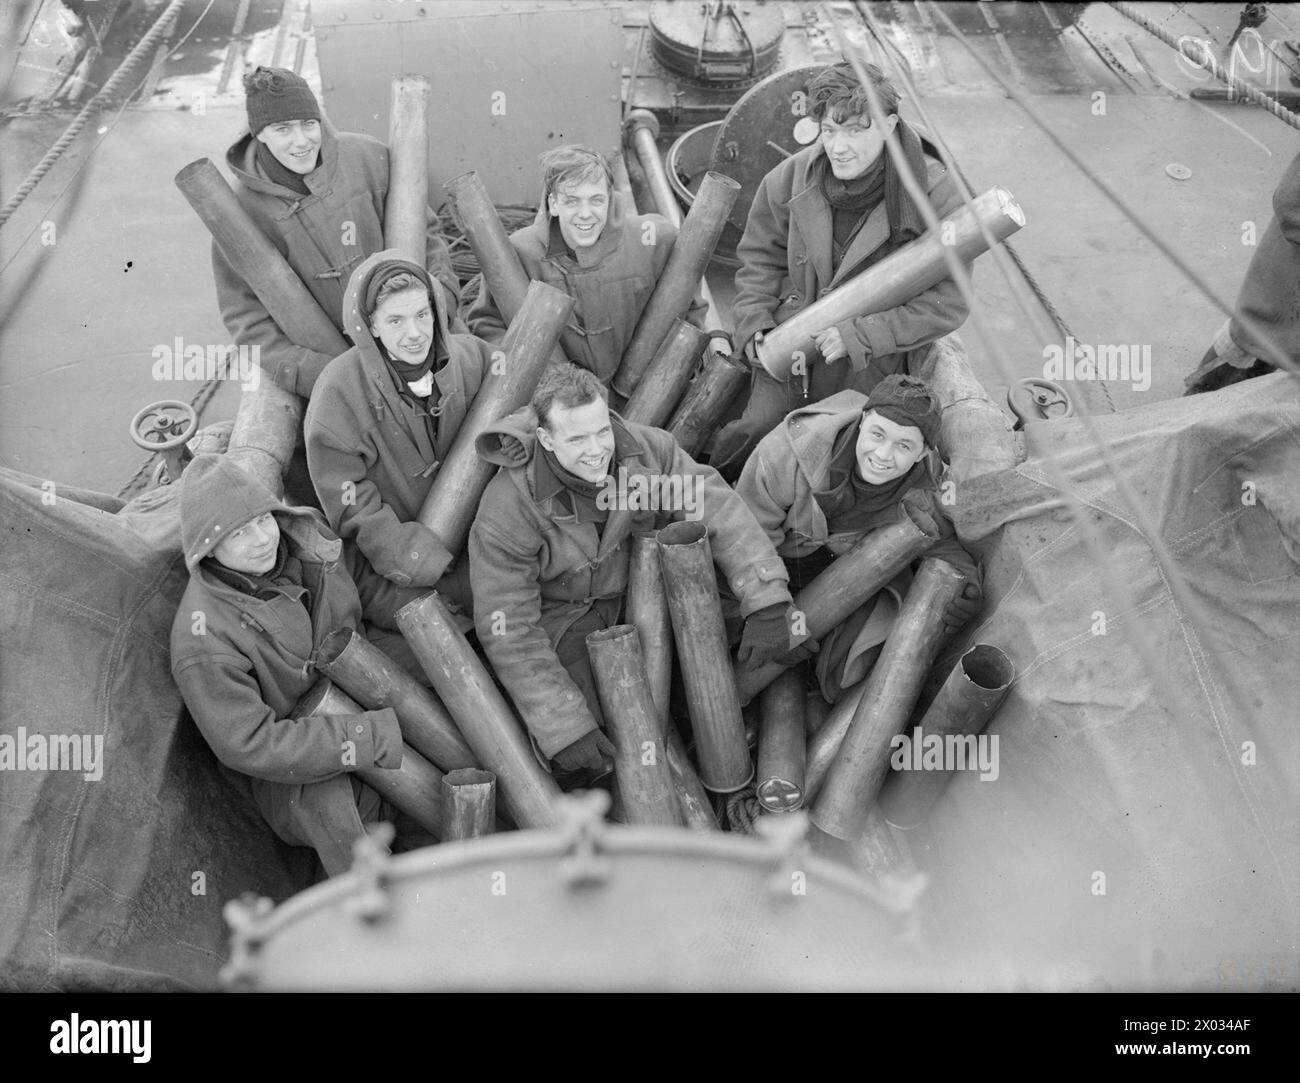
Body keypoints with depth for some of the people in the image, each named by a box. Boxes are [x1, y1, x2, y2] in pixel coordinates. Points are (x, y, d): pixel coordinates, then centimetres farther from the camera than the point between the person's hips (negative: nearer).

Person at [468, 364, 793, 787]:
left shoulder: (647, 449, -18)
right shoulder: (507, 509, -28)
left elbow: (719, 509, -21)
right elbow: (509, 633, -25)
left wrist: (766, 604, -34)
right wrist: (565, 729, -29)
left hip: (637, 594, 5)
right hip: (560, 617, -5)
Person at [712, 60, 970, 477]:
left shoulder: (934, 194, -16)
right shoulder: (792, 177, -5)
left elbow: (947, 303, -15)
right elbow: (760, 256, 11)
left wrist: (858, 334, -21)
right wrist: (755, 324, -4)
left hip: (874, 363, -2)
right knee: (751, 436, -7)